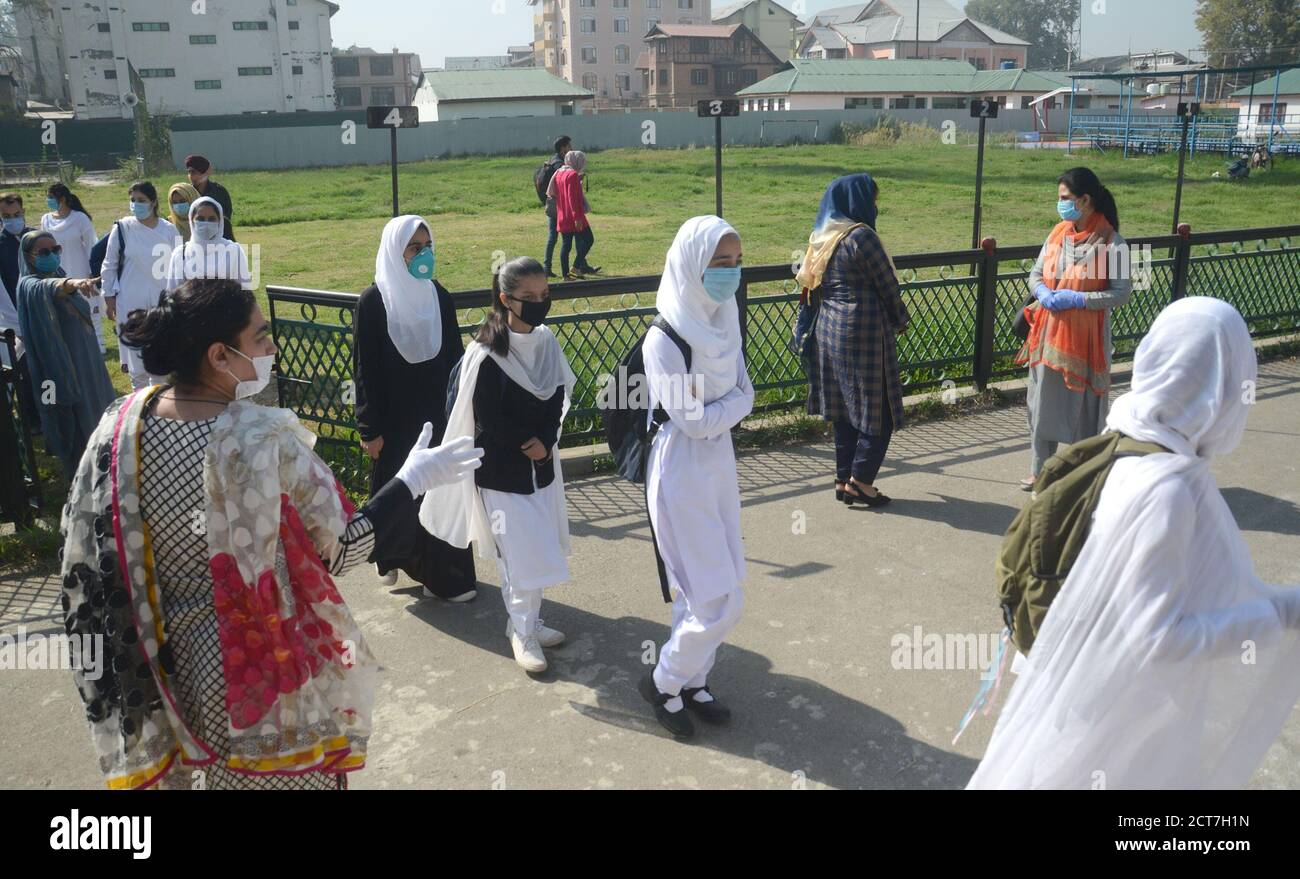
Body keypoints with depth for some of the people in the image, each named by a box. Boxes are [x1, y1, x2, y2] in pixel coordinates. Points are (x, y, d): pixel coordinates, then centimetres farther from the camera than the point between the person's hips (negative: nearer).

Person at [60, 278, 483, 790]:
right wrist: (411, 480, -10)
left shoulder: (122, 424, -12)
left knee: (199, 765, 29)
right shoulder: (264, 444, -29)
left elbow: (87, 546, -1)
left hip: (169, 658, 5)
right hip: (262, 662, -5)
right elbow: (343, 549, -20)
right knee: (269, 770, 19)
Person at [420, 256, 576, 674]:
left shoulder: (546, 341, 1)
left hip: (542, 463, 6)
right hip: (503, 471, -6)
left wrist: (544, 442, -10)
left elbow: (557, 399, 6)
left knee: (540, 546, 13)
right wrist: (529, 443, -8)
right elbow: (488, 423, -17)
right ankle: (522, 632, 15)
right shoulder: (487, 355, -19)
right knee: (523, 551, -3)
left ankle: (527, 621, 29)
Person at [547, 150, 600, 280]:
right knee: (588, 239, 2)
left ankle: (566, 274, 8)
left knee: (566, 244, 9)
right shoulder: (573, 174, -13)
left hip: (562, 216, 8)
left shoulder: (558, 173, 13)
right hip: (574, 216, -8)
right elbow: (573, 197, -20)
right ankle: (577, 266, -4)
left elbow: (553, 193, 20)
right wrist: (577, 216, -21)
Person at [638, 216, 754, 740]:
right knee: (718, 603, -2)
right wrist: (732, 402, -6)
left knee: (702, 594, 15)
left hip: (720, 467, 7)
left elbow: (746, 395, 4)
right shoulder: (664, 341, -20)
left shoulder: (723, 323, 3)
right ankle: (664, 683, 20)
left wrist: (716, 407, -14)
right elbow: (694, 422, -21)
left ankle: (692, 682, 32)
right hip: (682, 475, -7)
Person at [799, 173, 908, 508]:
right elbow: (887, 284, -10)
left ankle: (844, 480, 20)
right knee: (877, 409, 3)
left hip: (829, 333, 8)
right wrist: (901, 320, 6)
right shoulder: (861, 237, -16)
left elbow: (811, 286, 14)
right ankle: (859, 481, 4)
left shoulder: (821, 237, 8)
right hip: (863, 334, -8)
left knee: (844, 409, 14)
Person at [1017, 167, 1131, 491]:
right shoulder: (1059, 233, 5)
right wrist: (1042, 292, -9)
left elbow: (1121, 293, -12)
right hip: (1049, 332, 5)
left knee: (1084, 404, 6)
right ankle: (1039, 470, 24)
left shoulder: (1110, 242, -12)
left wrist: (1076, 299, -20)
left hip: (1085, 336, -5)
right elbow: (1036, 273, 13)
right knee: (1042, 401, 11)